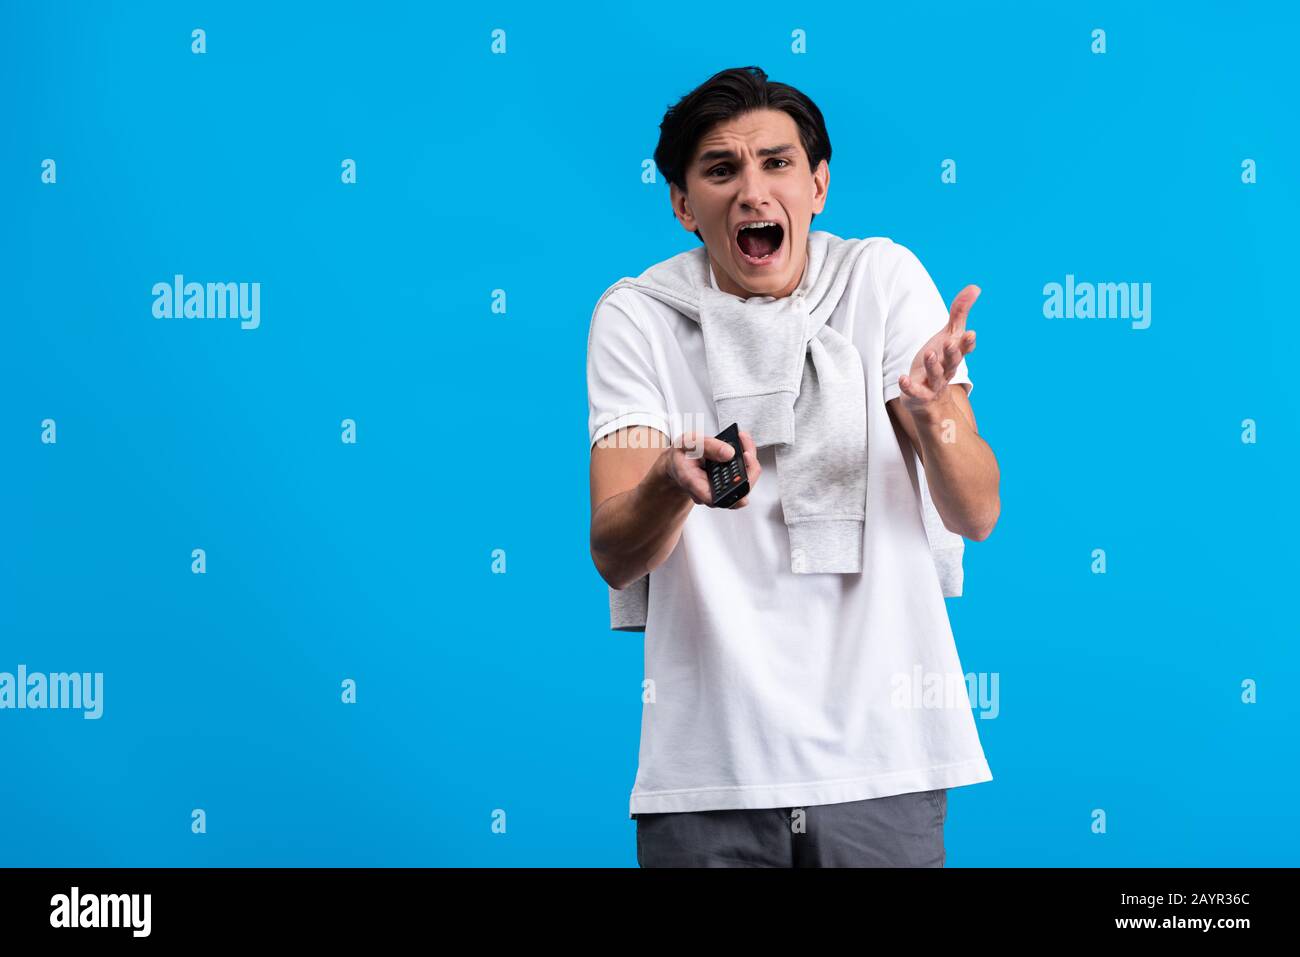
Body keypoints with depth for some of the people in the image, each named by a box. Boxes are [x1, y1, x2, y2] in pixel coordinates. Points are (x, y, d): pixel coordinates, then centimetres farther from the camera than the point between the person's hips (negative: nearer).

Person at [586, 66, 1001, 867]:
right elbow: (614, 559, -11)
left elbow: (976, 515, -5)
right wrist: (674, 482, -32)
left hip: (880, 759, 1)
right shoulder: (635, 317, -2)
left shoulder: (884, 278, -1)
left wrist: (932, 415, -26)